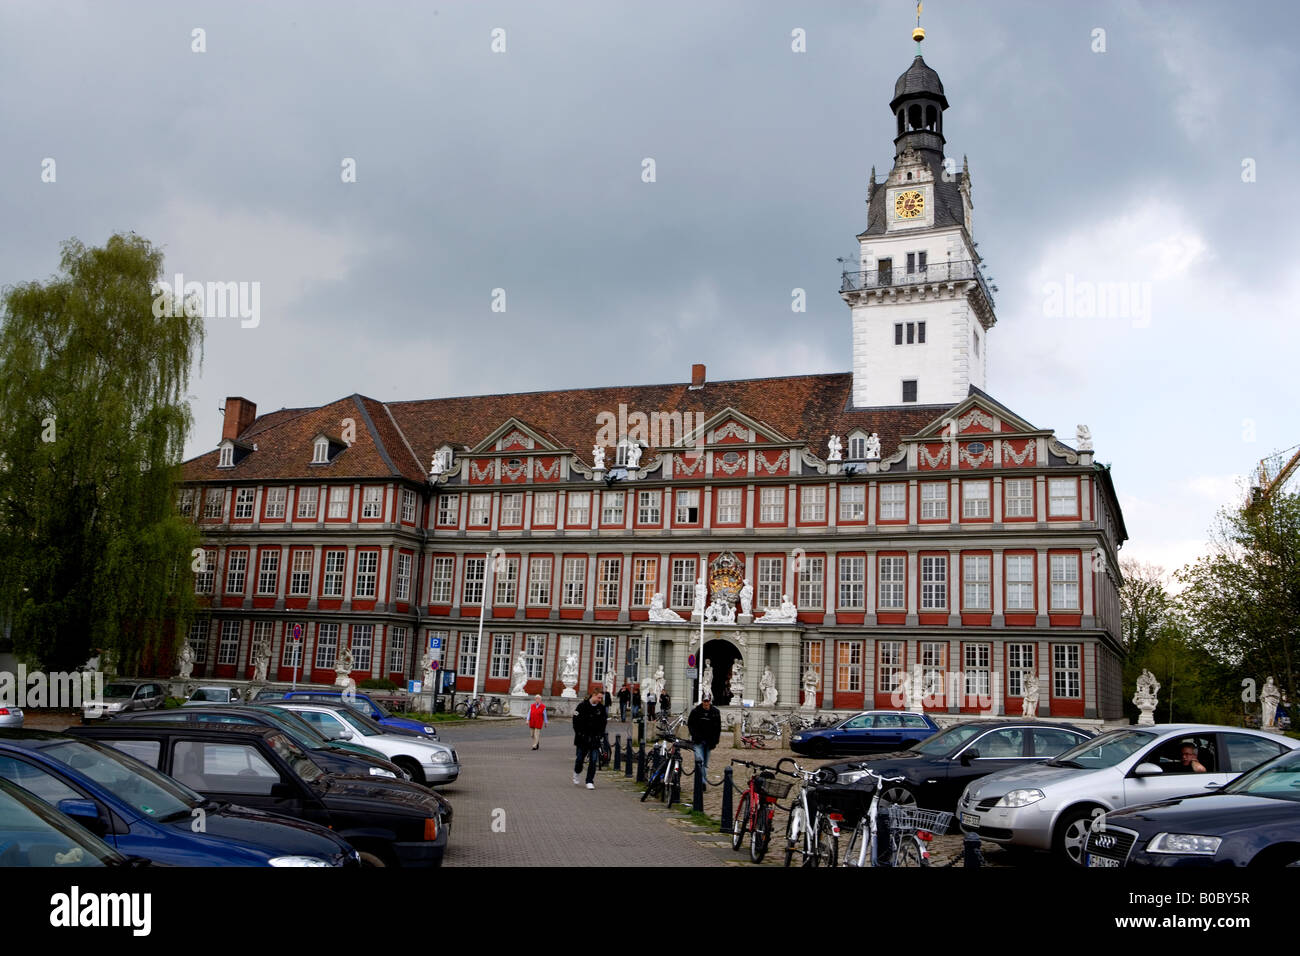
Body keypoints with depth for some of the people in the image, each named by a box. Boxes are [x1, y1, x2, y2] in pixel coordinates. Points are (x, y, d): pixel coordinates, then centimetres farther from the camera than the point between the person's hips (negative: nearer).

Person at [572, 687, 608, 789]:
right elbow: (576, 721, -5)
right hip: (583, 738, -2)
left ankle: (590, 781, 1)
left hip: (595, 739, 2)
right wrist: (580, 734, -9)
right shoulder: (583, 706, -7)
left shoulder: (602, 708, 3)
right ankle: (576, 772, 37)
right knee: (580, 758, 7)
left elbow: (603, 723, 11)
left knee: (593, 760, -6)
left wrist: (600, 735, 2)